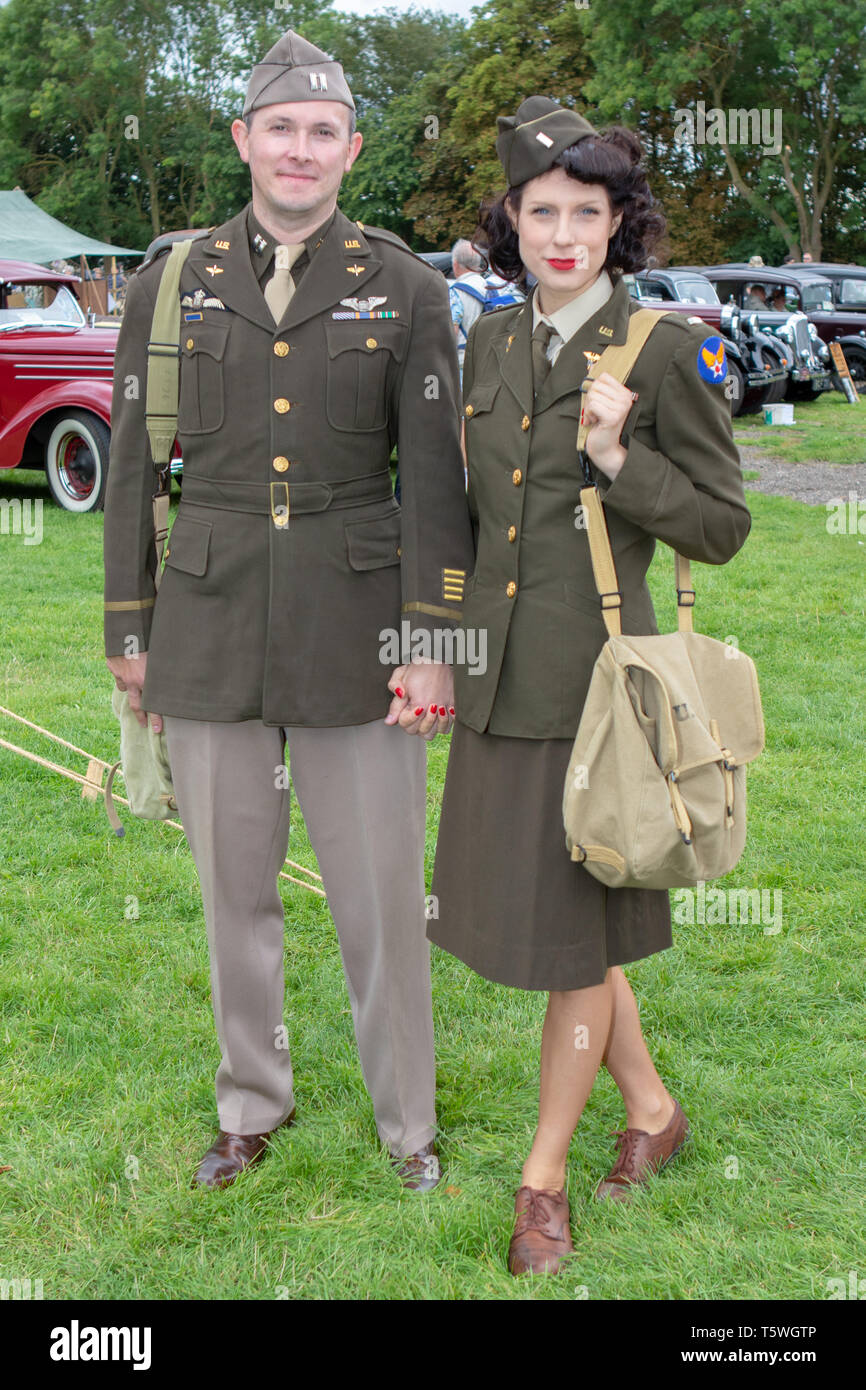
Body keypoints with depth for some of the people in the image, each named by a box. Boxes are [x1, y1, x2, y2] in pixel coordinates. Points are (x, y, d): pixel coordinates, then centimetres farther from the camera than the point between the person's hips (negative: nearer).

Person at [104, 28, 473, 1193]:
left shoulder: (407, 289, 1)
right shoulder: (170, 286, 6)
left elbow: (438, 475, -3)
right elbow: (133, 467, 8)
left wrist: (433, 643, -9)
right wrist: (127, 631, 7)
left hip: (354, 628, -2)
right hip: (209, 627, 2)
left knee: (381, 895, 5)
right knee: (234, 890, 13)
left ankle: (408, 1123, 25)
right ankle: (254, 1105, 33)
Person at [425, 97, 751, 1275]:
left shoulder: (668, 348, -9)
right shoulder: (491, 342, 8)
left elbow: (722, 526, -7)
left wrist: (617, 459, -21)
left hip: (596, 674, -6)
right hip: (500, 673, 7)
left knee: (573, 925, 4)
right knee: (533, 902, 16)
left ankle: (543, 1177, 23)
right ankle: (650, 1106, 37)